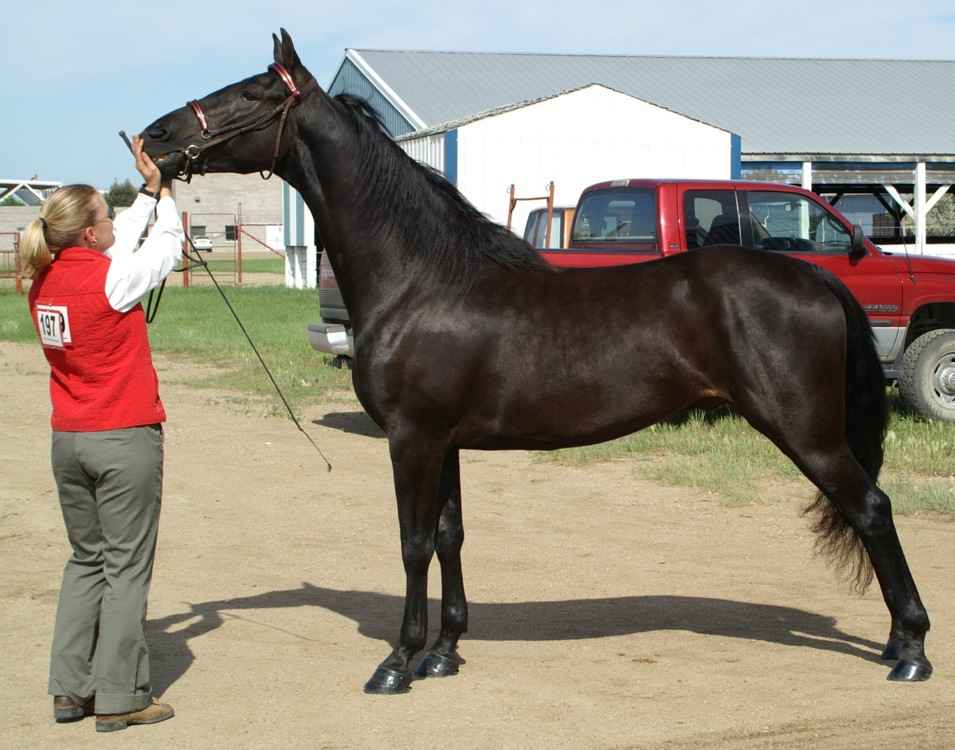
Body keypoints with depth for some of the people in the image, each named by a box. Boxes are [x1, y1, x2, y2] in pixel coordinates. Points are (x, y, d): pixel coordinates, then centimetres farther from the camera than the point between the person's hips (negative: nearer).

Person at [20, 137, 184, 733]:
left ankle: (71, 689, 19)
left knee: (87, 560, 18)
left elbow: (119, 249, 17)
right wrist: (162, 190, 16)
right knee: (127, 567, 1)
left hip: (69, 441, 7)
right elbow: (167, 246, 2)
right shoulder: (112, 279, -16)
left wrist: (150, 191, 22)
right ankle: (119, 698, 5)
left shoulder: (44, 281, 3)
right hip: (127, 440, -7)